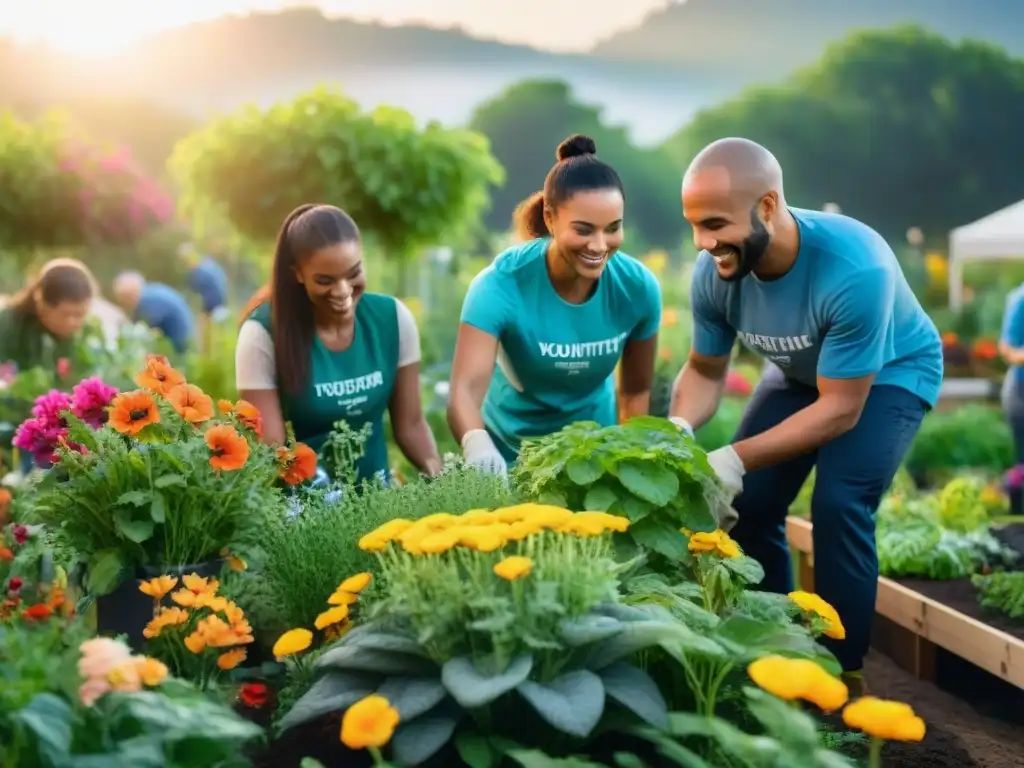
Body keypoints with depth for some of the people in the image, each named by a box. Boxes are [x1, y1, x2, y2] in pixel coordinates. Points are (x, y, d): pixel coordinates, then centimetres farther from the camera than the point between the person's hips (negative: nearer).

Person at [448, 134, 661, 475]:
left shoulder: (638, 287, -18)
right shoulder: (501, 284, -28)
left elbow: (636, 391, -4)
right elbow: (466, 388, -39)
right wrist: (477, 446, -57)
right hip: (508, 451, -2)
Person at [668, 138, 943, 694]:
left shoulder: (854, 268, -41)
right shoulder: (713, 273, -24)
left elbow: (841, 409, -34)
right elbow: (705, 370, -8)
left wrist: (736, 459, -42)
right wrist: (679, 428, -30)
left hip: (888, 374, -5)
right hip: (800, 373, 5)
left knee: (839, 505, -23)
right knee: (748, 502, -4)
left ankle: (843, 672, -7)